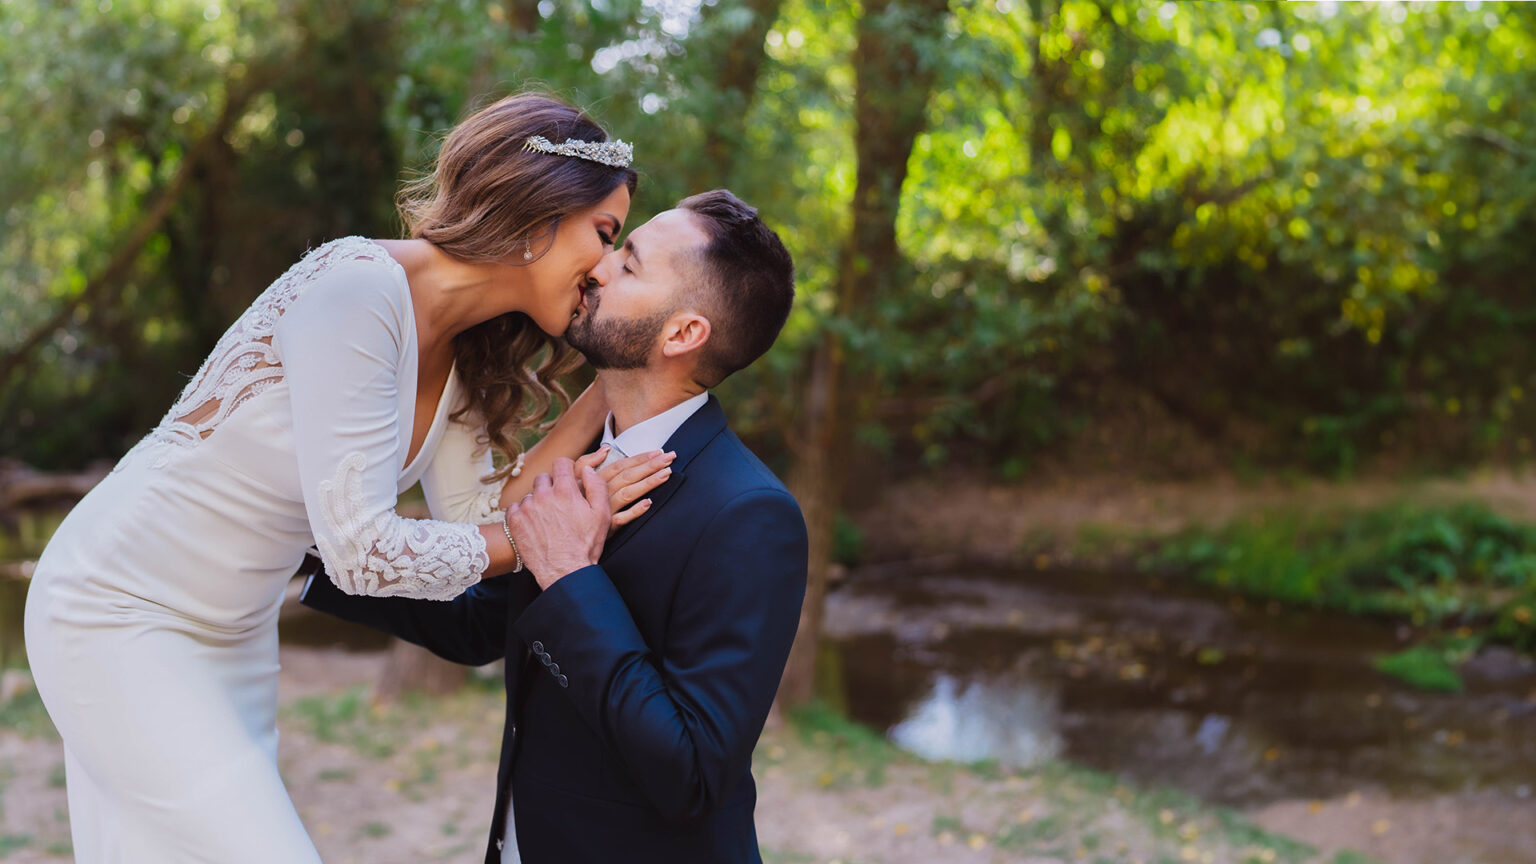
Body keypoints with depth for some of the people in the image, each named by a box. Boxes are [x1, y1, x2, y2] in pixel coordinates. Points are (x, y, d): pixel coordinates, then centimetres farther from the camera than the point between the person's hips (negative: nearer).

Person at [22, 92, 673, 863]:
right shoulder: (359, 288, -26)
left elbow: (474, 514, -7)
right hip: (118, 612, -8)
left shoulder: (464, 354, 1)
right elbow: (361, 551, -28)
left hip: (233, 637, 8)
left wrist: (609, 391, -6)